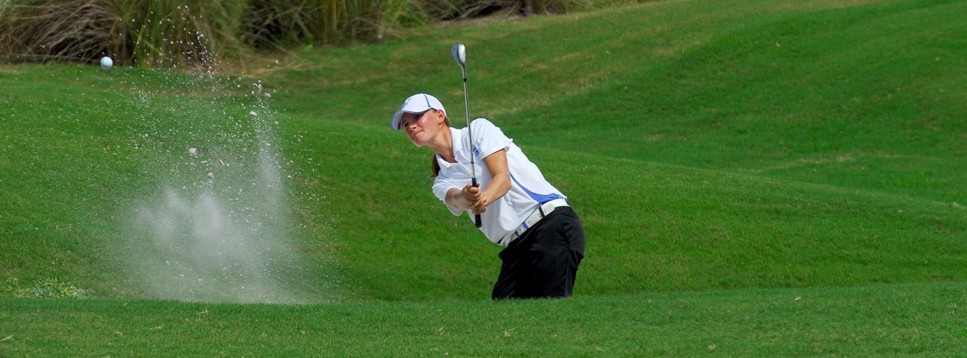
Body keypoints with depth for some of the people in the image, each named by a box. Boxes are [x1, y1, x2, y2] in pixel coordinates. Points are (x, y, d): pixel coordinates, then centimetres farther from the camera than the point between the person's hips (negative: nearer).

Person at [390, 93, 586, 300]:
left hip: (551, 222, -6)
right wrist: (464, 197, -34)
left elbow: (503, 178, -9)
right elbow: (454, 199, -8)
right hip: (516, 247, 6)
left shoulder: (479, 129, 4)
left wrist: (485, 198, -32)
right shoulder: (442, 182, 16)